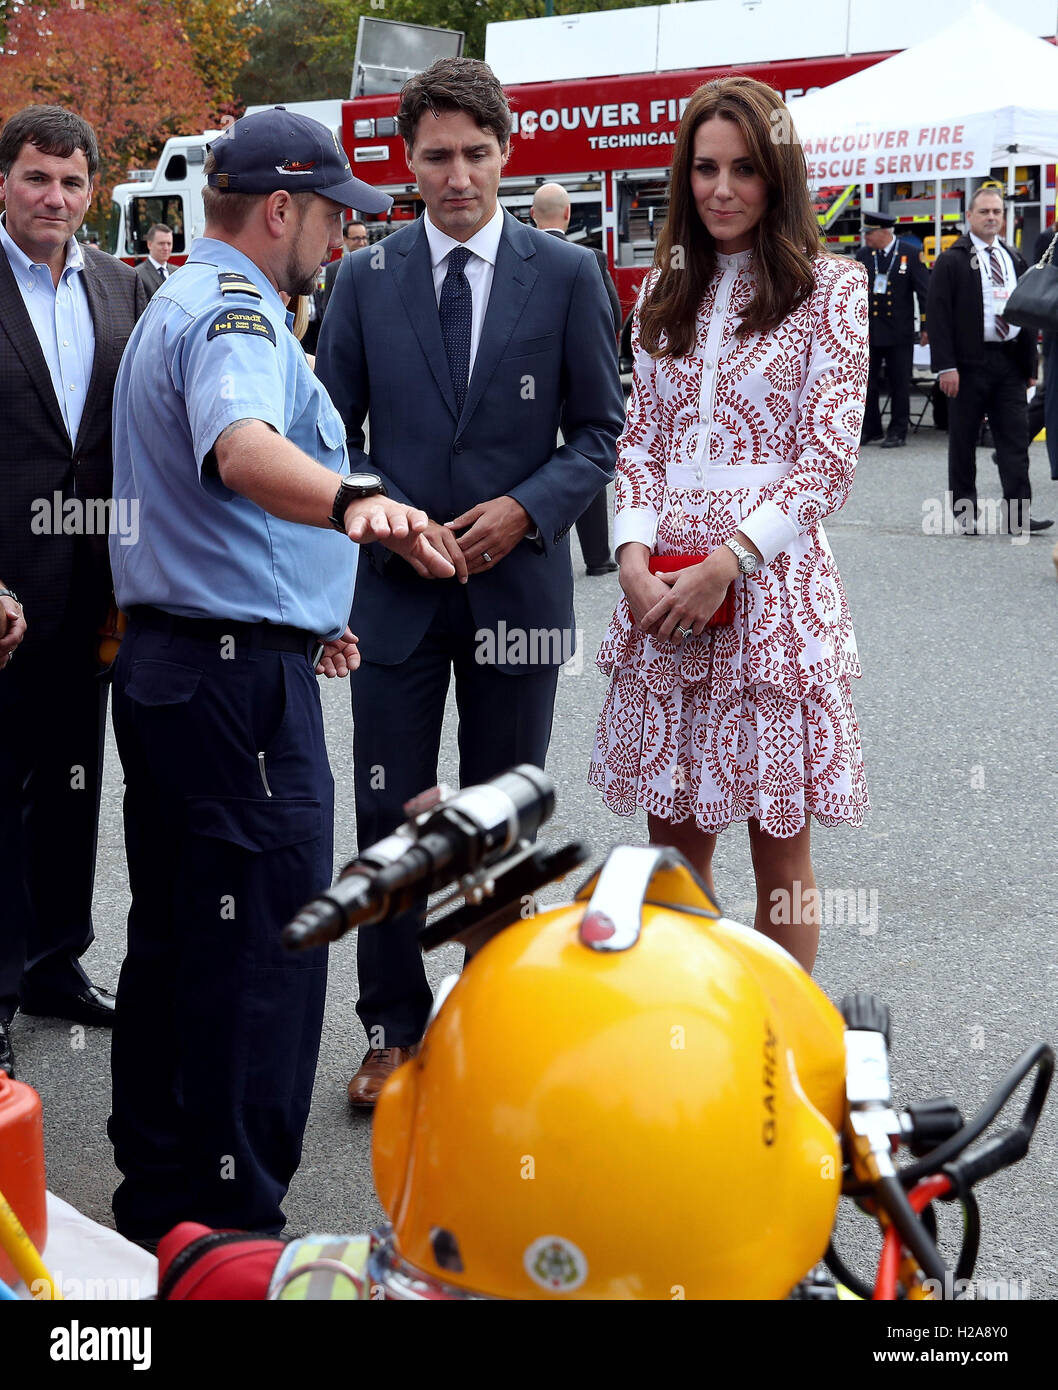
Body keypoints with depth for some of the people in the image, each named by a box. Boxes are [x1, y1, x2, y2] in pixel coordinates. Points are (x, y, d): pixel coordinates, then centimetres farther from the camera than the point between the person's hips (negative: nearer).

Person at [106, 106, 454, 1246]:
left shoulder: (173, 307, 22)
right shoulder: (235, 315, -13)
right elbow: (240, 444, -38)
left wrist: (302, 616, 35)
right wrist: (354, 501, -56)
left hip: (162, 658, 11)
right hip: (240, 680, -11)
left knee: (174, 943, 17)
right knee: (263, 962, -5)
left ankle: (157, 1198, 28)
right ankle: (231, 1226, 2)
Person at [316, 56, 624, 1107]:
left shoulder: (566, 275, 1)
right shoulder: (364, 278, 3)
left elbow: (600, 429, 3)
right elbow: (331, 429, 7)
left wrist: (526, 509, -12)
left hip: (517, 581, 0)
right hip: (395, 585, 1)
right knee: (387, 816, 3)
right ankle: (394, 1029, 16)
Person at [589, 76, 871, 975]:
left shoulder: (829, 287, 0)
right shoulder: (666, 289, 14)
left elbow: (830, 460, -6)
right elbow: (639, 442, 12)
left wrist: (726, 563, -14)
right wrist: (635, 555, -5)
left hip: (771, 583, -4)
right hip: (662, 587, 4)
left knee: (780, 846, 2)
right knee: (674, 834, 8)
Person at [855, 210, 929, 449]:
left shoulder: (911, 254, -4)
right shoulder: (863, 255, 5)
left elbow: (924, 291, -2)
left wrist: (926, 327, -4)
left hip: (899, 332, -3)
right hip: (867, 329, 3)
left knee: (899, 384, 3)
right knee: (865, 382, 4)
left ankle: (898, 432, 12)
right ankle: (870, 429, 15)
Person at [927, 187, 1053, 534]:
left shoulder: (1014, 260, 14)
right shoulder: (952, 261, -2)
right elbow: (938, 314, -8)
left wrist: (1029, 363, 13)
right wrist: (946, 366, -16)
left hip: (1009, 360, 5)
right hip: (970, 362, -4)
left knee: (1015, 439, 0)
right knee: (963, 440, 3)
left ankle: (1017, 513, 1)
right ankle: (964, 513, 12)